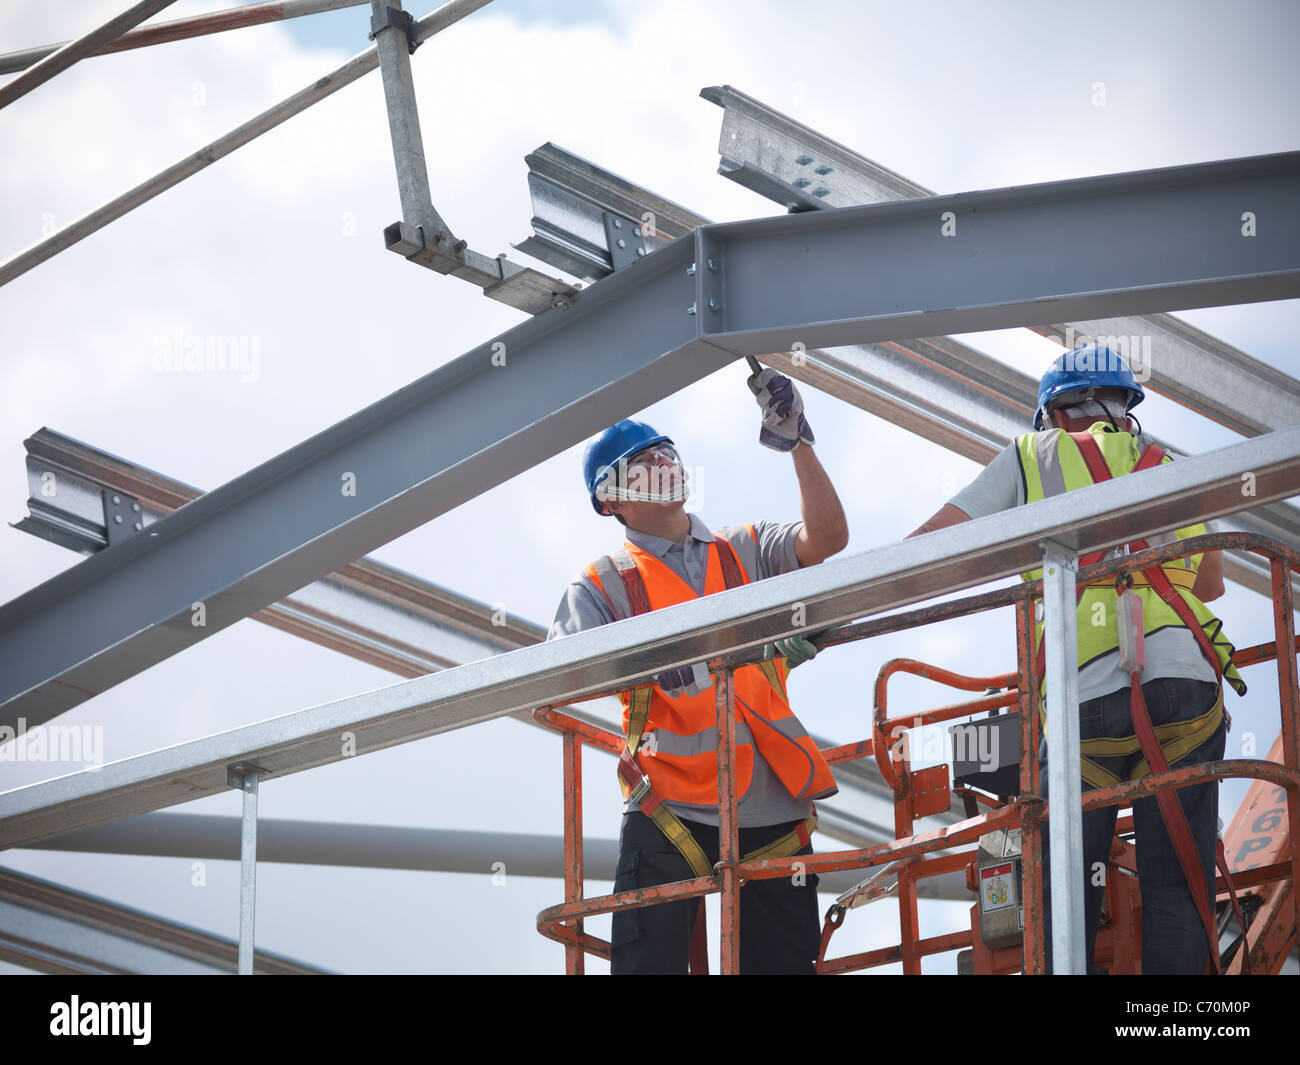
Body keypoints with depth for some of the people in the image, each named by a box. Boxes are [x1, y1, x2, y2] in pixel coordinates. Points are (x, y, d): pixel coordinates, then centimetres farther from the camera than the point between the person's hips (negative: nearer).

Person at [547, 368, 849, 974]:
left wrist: (799, 446, -5)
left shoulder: (746, 551, 18)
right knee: (648, 964, -11)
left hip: (772, 809, 3)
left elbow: (827, 540, 1)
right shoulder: (603, 584, 9)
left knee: (784, 963, 4)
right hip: (671, 811, -3)